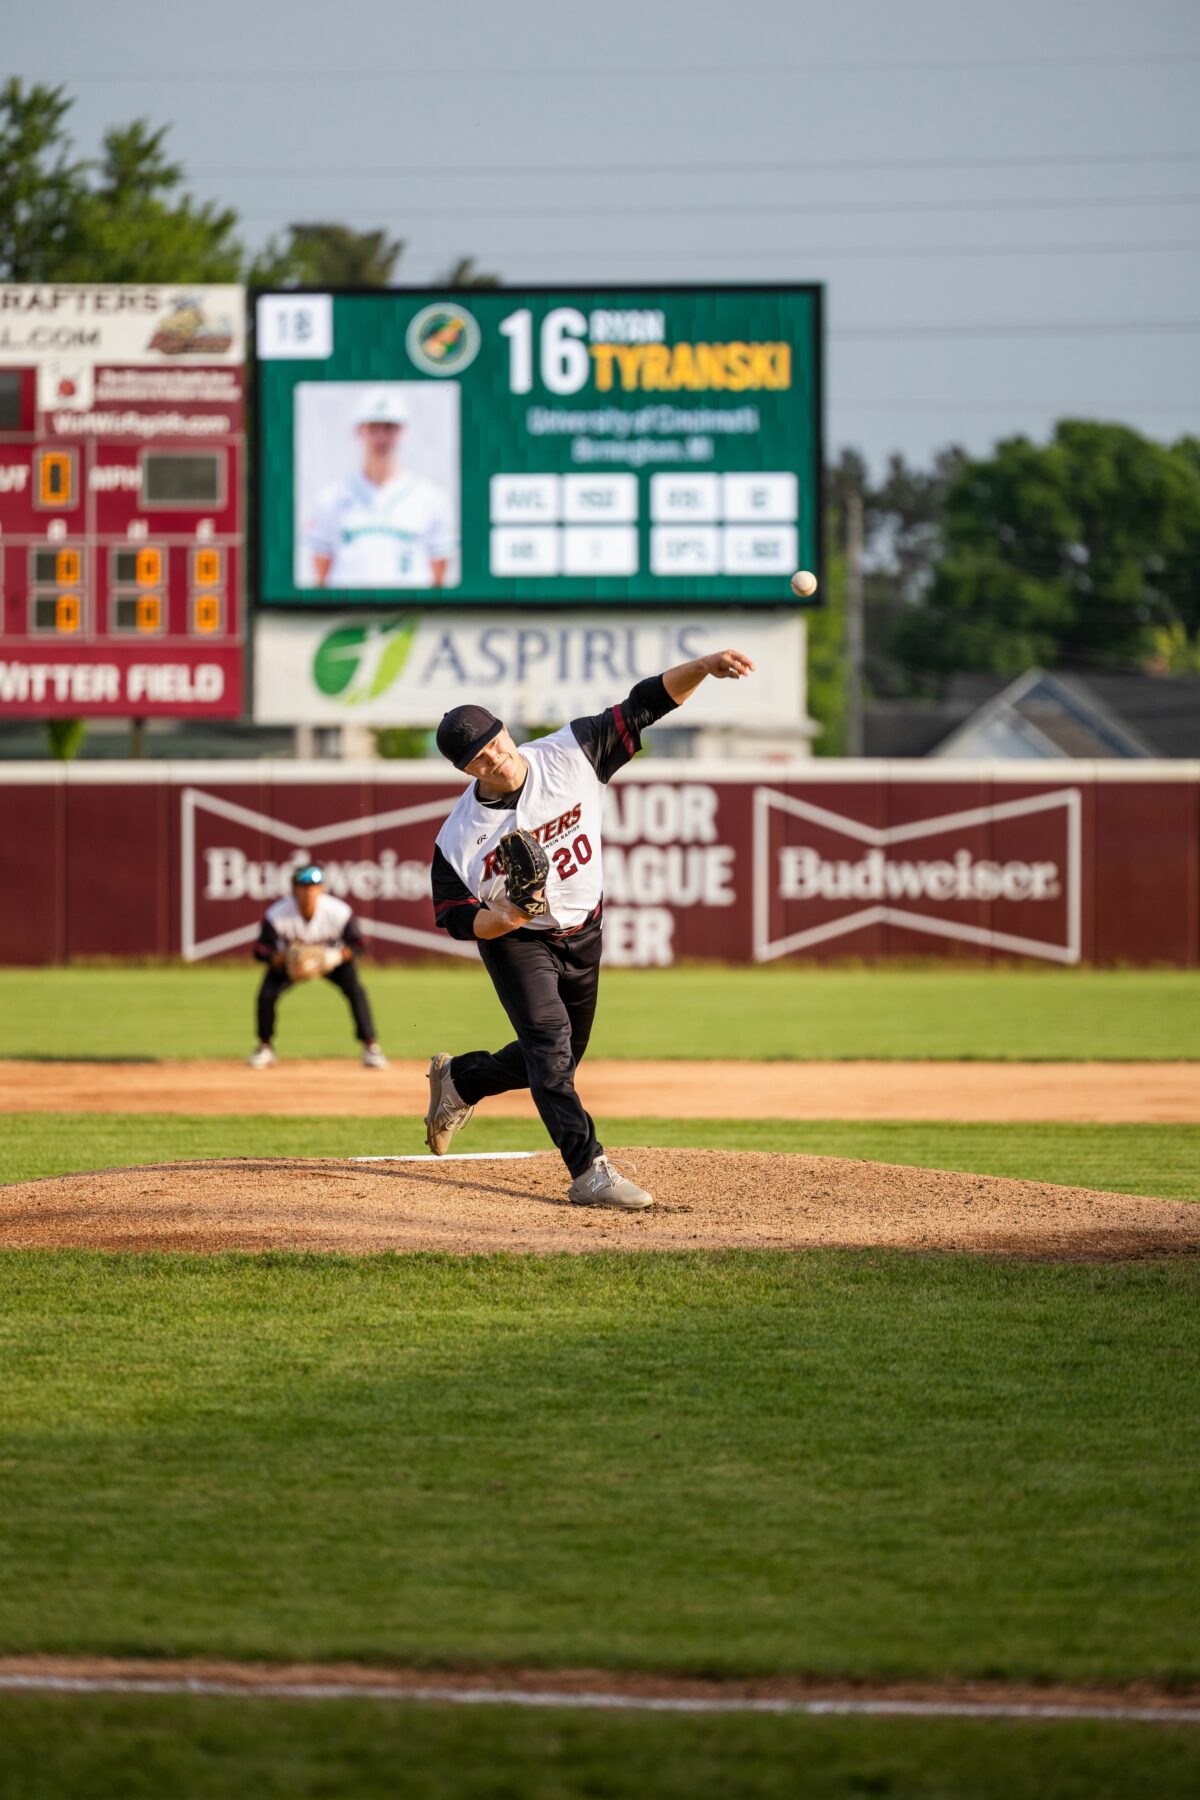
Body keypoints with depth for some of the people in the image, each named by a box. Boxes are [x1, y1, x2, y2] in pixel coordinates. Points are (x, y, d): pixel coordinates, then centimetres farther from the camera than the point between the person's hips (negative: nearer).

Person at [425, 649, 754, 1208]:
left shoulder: (571, 755, -19)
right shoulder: (460, 835, -21)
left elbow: (645, 705, -21)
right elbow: (456, 919, -16)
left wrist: (702, 666, -36)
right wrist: (507, 918, -37)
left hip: (583, 934, 4)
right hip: (517, 944, -4)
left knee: (558, 1060, 14)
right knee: (549, 1045, -21)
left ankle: (458, 1079, 40)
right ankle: (589, 1172, -25)